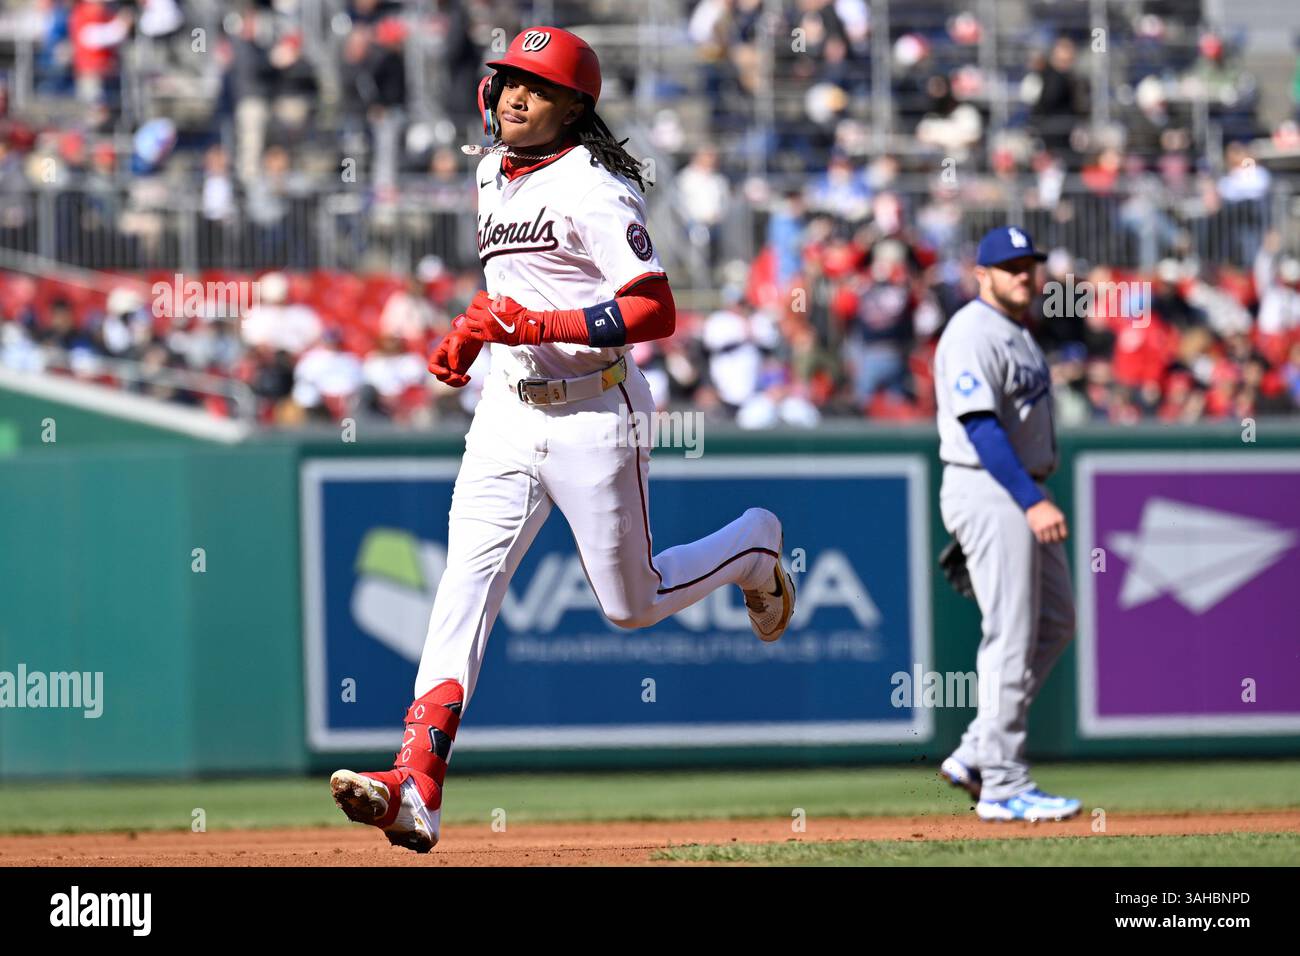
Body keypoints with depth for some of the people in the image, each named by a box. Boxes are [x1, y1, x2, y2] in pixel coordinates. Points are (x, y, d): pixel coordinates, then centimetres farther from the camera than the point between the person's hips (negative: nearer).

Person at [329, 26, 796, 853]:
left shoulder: (592, 187, -13)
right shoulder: (492, 175, 12)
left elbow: (656, 311, -21)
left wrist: (540, 325, -27)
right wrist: (472, 332, 15)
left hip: (593, 412, -6)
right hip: (509, 412, 6)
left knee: (633, 604, 5)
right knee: (465, 585, -10)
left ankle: (753, 547, 37)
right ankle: (415, 787, -20)